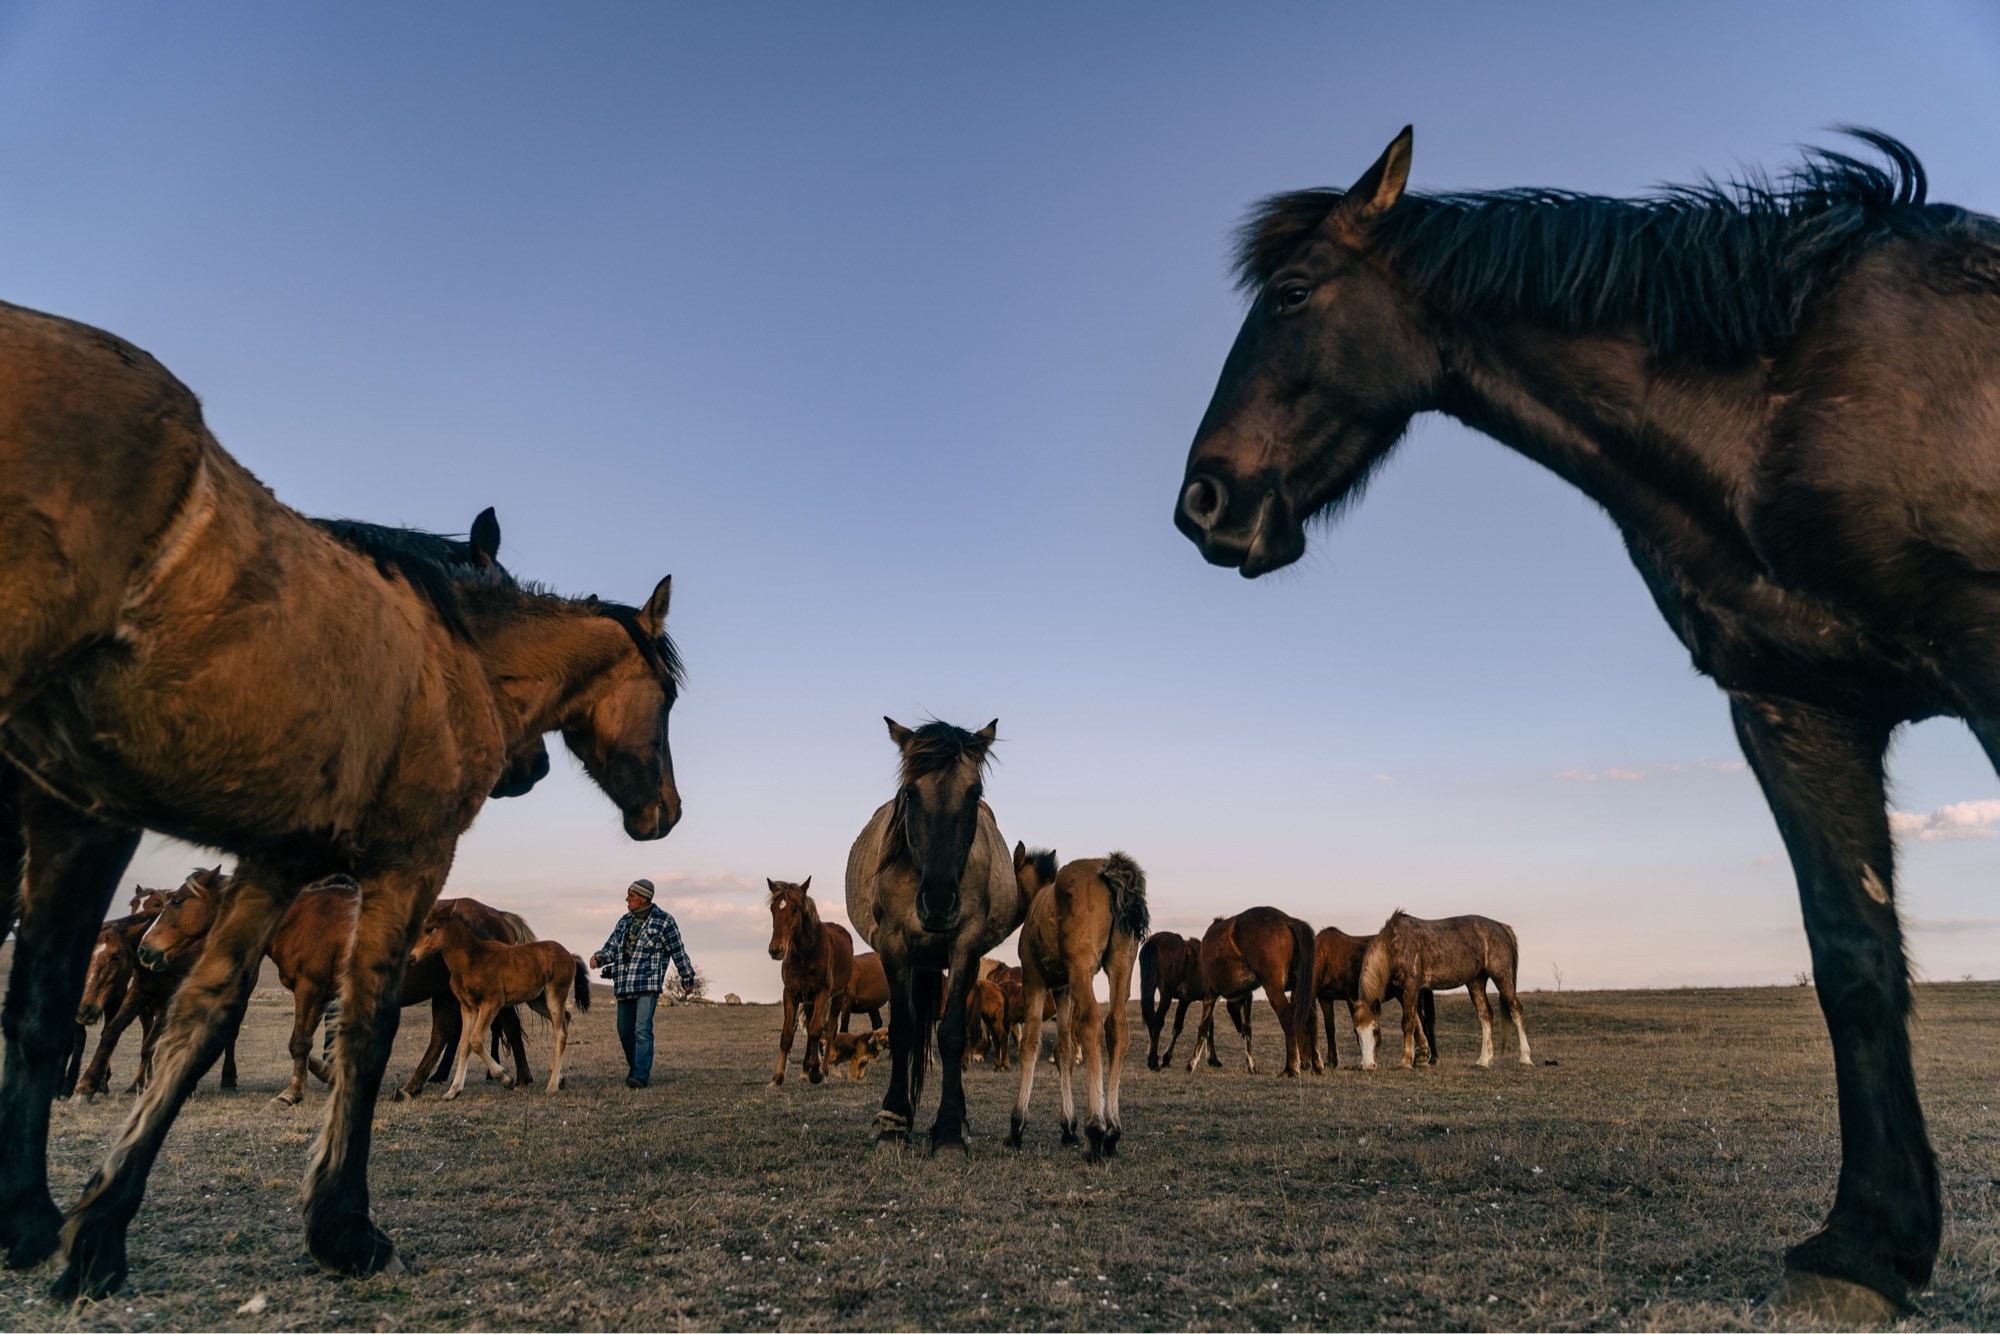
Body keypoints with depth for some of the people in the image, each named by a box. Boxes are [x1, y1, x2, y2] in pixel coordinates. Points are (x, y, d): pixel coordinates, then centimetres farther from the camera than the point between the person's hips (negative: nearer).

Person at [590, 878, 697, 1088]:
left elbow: (678, 951, 1)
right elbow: (612, 947, 16)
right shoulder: (625, 921, 14)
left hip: (648, 985, -6)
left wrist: (687, 978, 5)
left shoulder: (663, 920, -4)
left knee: (642, 1030, -14)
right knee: (625, 1032, 12)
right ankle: (634, 1069, 28)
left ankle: (641, 1076, -15)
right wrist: (599, 957, -7)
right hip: (623, 985, 7)